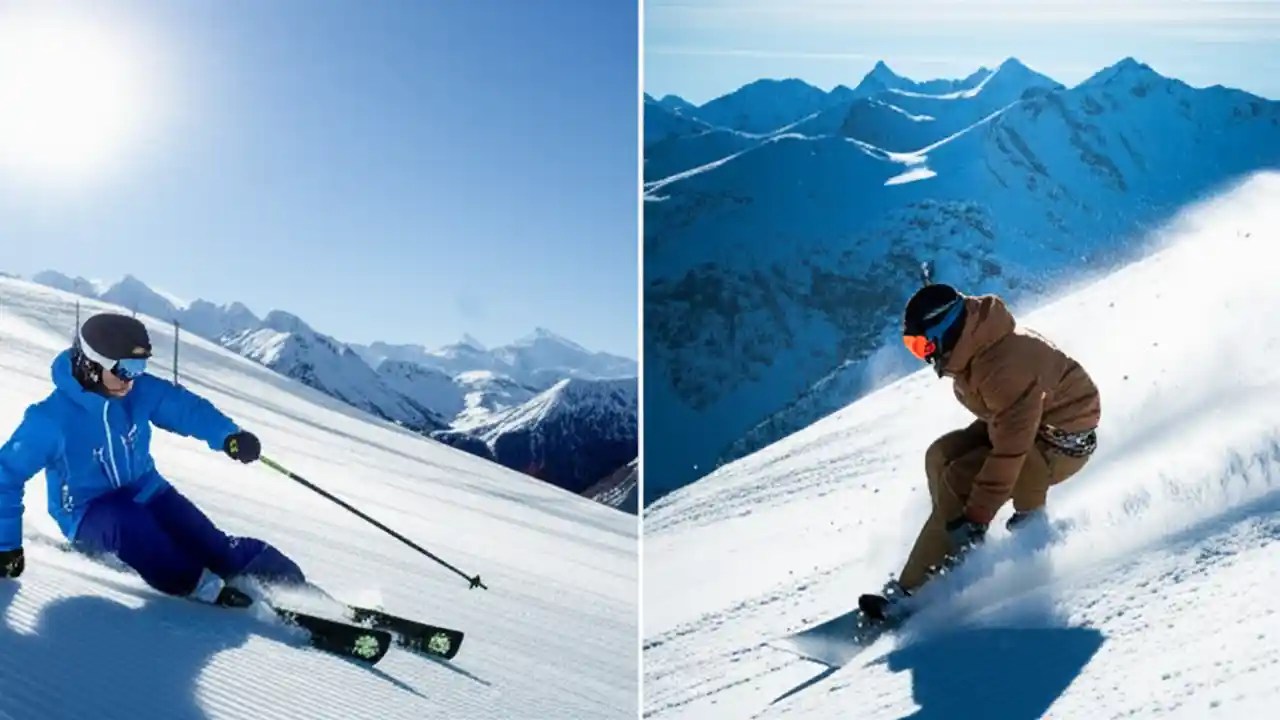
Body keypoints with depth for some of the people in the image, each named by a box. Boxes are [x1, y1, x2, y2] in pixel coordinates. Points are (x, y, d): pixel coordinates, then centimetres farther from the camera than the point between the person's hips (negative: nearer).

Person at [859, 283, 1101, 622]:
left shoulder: (1004, 369, -34)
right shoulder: (972, 347, -6)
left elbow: (1009, 452, -32)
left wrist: (976, 518, -29)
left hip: (1064, 442, -9)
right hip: (1024, 423, 9)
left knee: (958, 482, -22)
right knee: (941, 456, -2)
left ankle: (912, 592, -14)